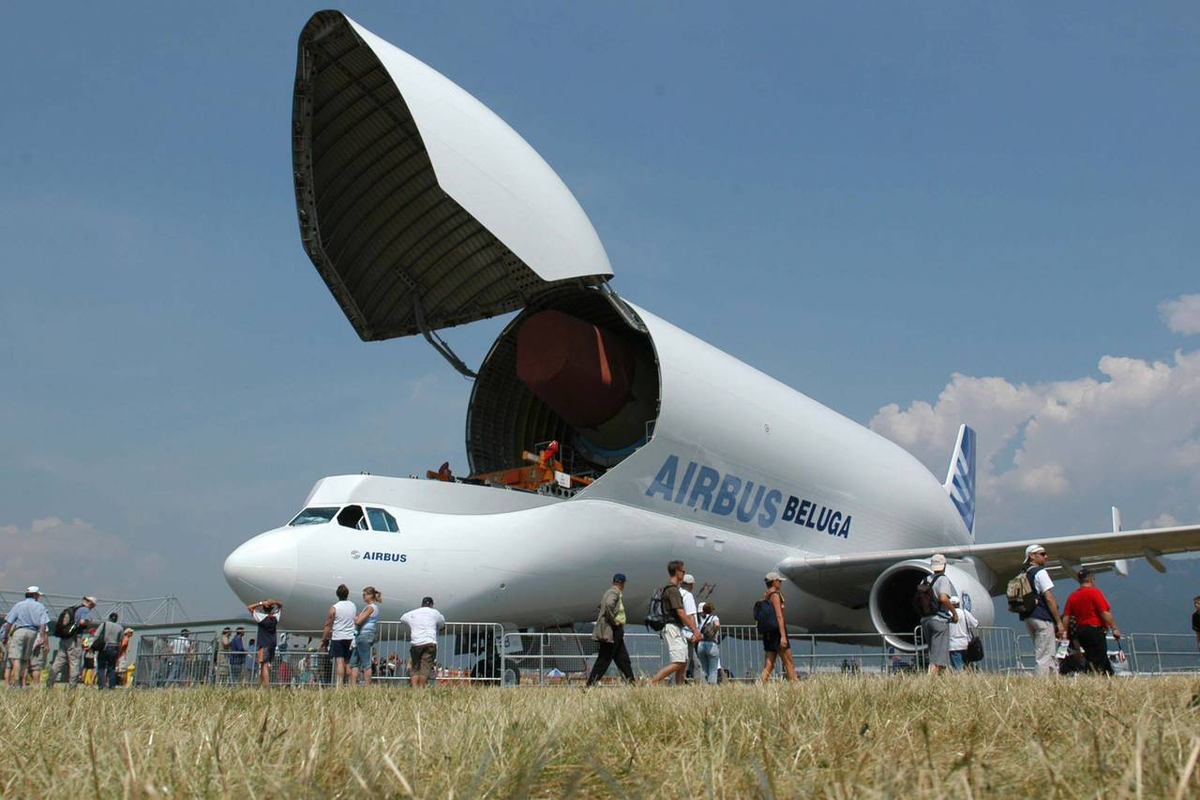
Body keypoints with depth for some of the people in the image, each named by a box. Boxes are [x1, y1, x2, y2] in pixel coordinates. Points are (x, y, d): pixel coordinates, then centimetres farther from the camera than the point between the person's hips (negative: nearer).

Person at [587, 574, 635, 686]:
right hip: (610, 631, -10)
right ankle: (591, 684, -3)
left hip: (616, 631, 10)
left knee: (623, 659, 11)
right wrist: (613, 620, -24)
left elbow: (602, 605, 30)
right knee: (604, 660, -6)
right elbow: (608, 604, -35)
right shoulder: (614, 592, -14)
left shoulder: (613, 592, 16)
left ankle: (631, 683, 15)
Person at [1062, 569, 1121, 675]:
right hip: (1095, 629, -7)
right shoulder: (1095, 592, -6)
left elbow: (1066, 617, 7)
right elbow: (1105, 613, -13)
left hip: (1080, 631, 7)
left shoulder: (1072, 596, 11)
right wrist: (1115, 628, -8)